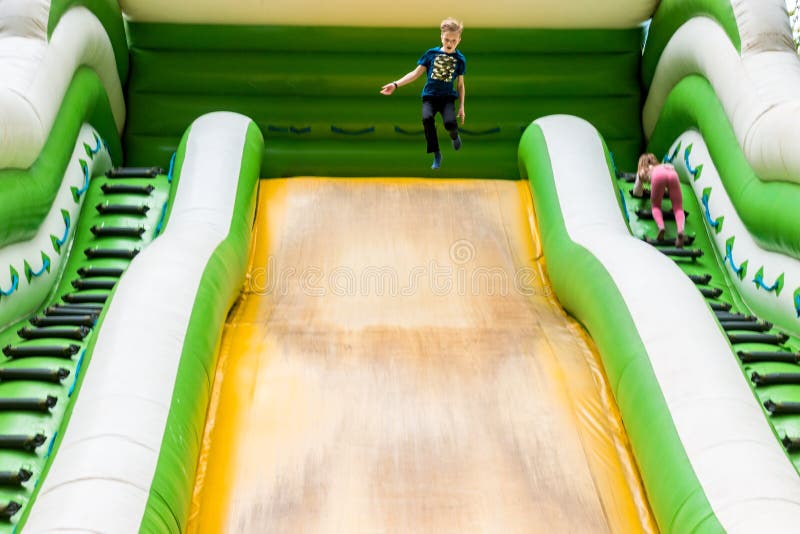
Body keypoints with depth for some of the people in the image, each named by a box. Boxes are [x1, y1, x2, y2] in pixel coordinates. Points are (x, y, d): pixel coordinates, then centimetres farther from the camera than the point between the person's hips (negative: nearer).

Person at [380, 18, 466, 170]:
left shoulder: (460, 59, 2)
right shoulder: (431, 53, 1)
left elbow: (460, 84, 9)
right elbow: (416, 73, 0)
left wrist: (461, 107, 5)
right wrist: (395, 84, -10)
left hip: (448, 96, 0)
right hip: (430, 95, 0)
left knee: (450, 123, -29)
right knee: (427, 118, -31)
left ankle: (454, 136, 11)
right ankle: (436, 155, -14)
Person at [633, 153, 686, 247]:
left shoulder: (642, 171, 37)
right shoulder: (664, 165, 46)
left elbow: (636, 192, 38)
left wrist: (643, 190, 59)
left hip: (658, 175, -2)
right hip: (672, 173, 2)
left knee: (655, 206, 13)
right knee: (678, 208, 1)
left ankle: (661, 226, -20)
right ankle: (680, 230, -31)